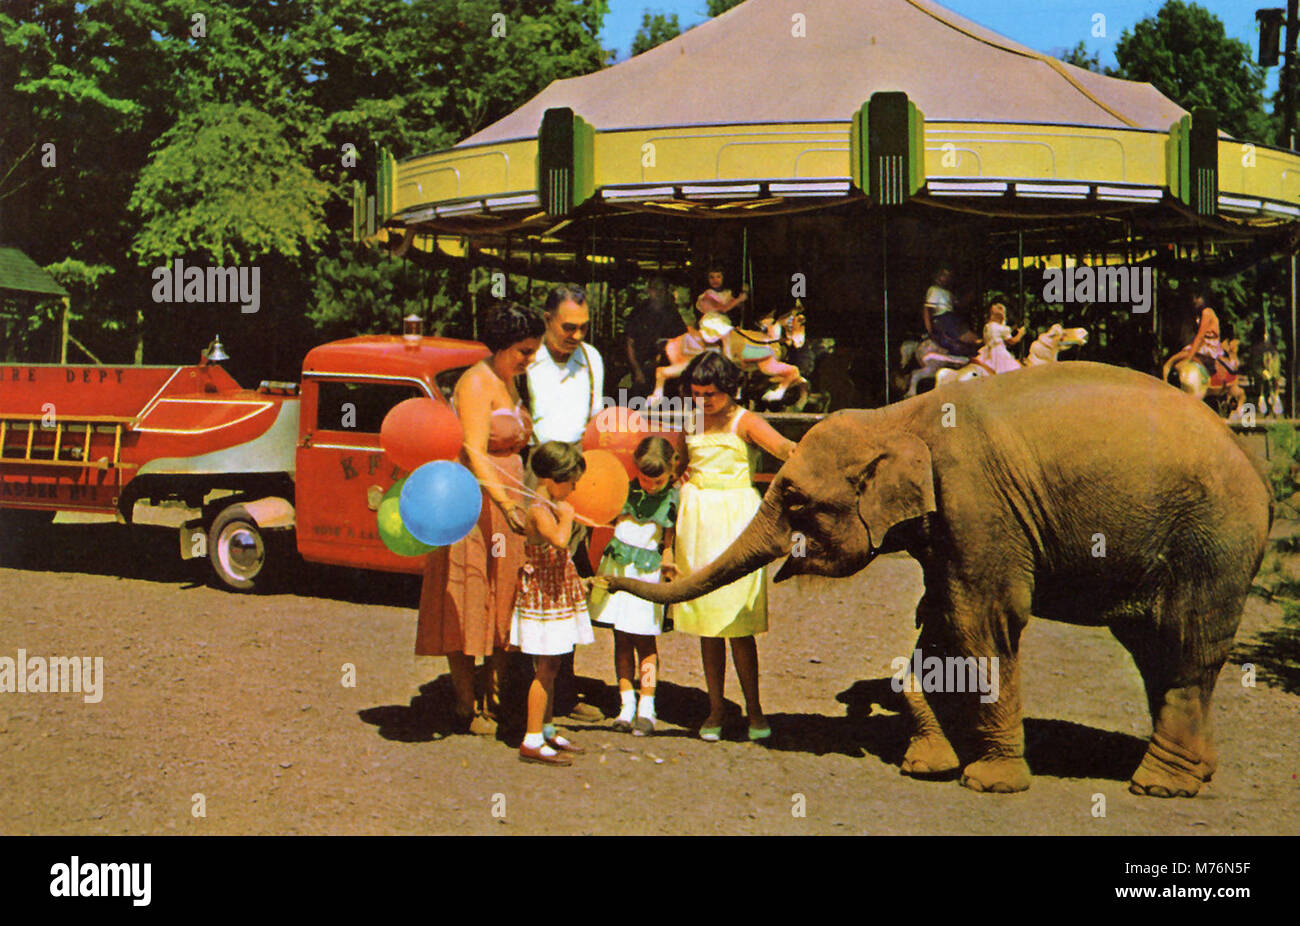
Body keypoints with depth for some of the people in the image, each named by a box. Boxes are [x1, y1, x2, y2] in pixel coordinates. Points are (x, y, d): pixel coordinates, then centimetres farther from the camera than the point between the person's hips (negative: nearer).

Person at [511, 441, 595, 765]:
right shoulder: (539, 510, -20)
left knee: (550, 667, 16)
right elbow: (559, 540, -41)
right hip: (543, 596, -10)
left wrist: (576, 581, 25)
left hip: (557, 595, 10)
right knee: (545, 668, -7)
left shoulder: (551, 505, 12)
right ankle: (532, 742, -3)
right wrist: (567, 514, -24)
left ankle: (545, 730, 26)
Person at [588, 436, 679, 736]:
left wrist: (669, 564, -18)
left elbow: (670, 542, -4)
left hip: (648, 572, -3)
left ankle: (646, 709, 4)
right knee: (621, 639, 6)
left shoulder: (674, 499, -4)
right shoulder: (626, 489, 2)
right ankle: (626, 706, 12)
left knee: (644, 640, -3)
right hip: (617, 565, 3)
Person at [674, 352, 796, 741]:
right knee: (706, 623, 6)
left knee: (737, 624, -5)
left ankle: (754, 710, 7)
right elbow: (677, 468, 18)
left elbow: (781, 446, -22)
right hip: (697, 520, 4)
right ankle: (715, 708, 16)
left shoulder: (743, 422, -5)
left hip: (735, 521, -4)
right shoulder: (690, 420, 9)